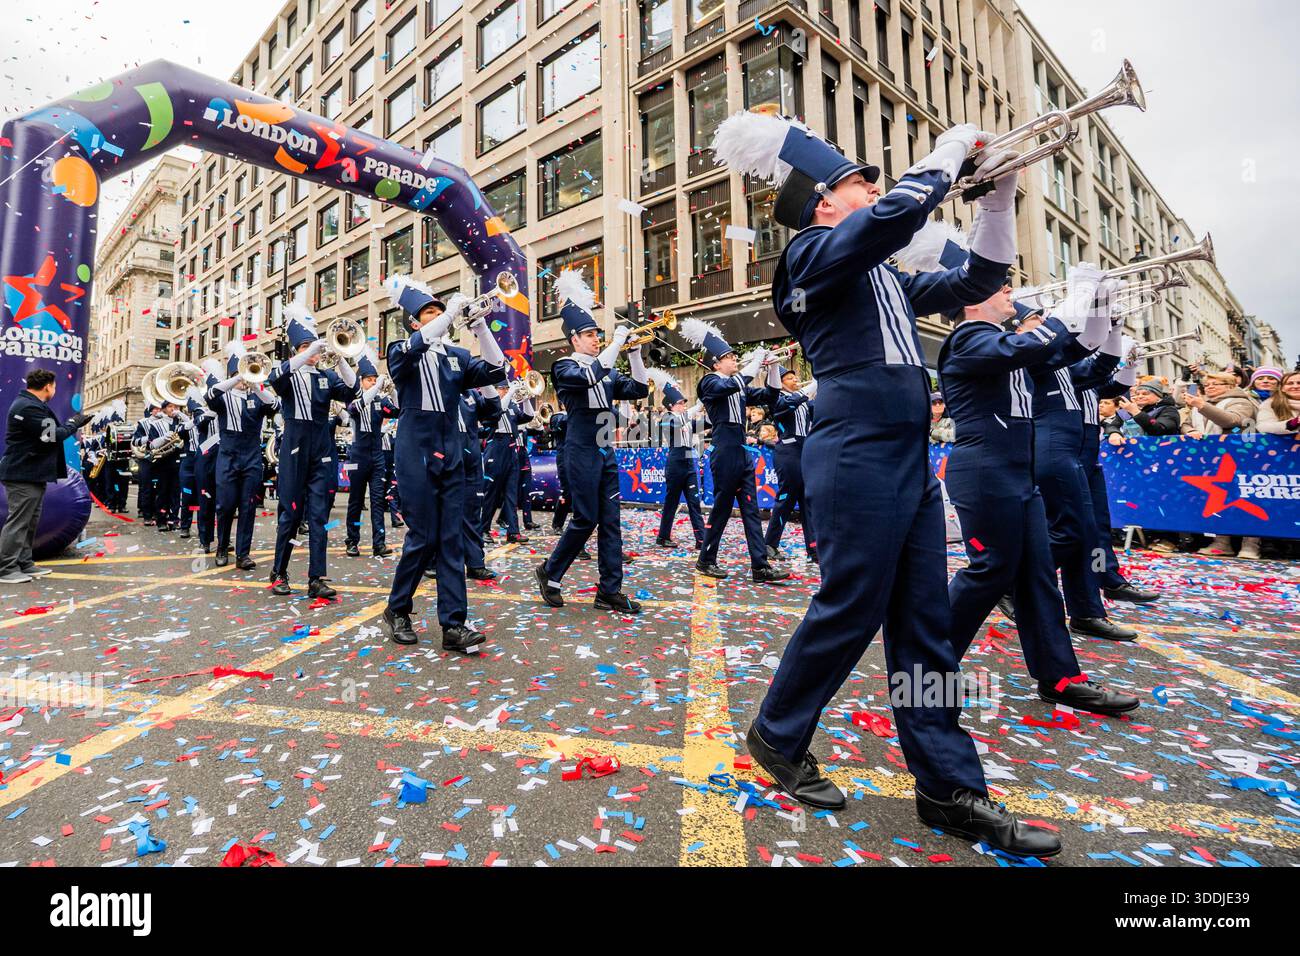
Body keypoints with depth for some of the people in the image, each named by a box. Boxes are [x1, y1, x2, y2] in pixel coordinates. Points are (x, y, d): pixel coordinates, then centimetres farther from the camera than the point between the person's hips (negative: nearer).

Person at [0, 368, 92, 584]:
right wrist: (73, 423, -7)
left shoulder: (30, 404, 16)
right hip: (24, 475, -11)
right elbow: (51, 437, -20)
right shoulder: (29, 407, -18)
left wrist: (72, 423, 7)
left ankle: (25, 564, 20)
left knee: (29, 522, 14)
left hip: (31, 474, 11)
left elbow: (46, 433, 18)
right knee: (18, 521, -6)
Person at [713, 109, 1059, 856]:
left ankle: (950, 787, 19)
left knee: (925, 626, 9)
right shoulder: (816, 254, -1)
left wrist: (1001, 194, 19)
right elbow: (900, 212, -18)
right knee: (849, 614, -1)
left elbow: (978, 281, 28)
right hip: (859, 458, -9)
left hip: (911, 460, 9)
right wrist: (953, 150, 0)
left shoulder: (883, 277, 24)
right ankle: (778, 737, 22)